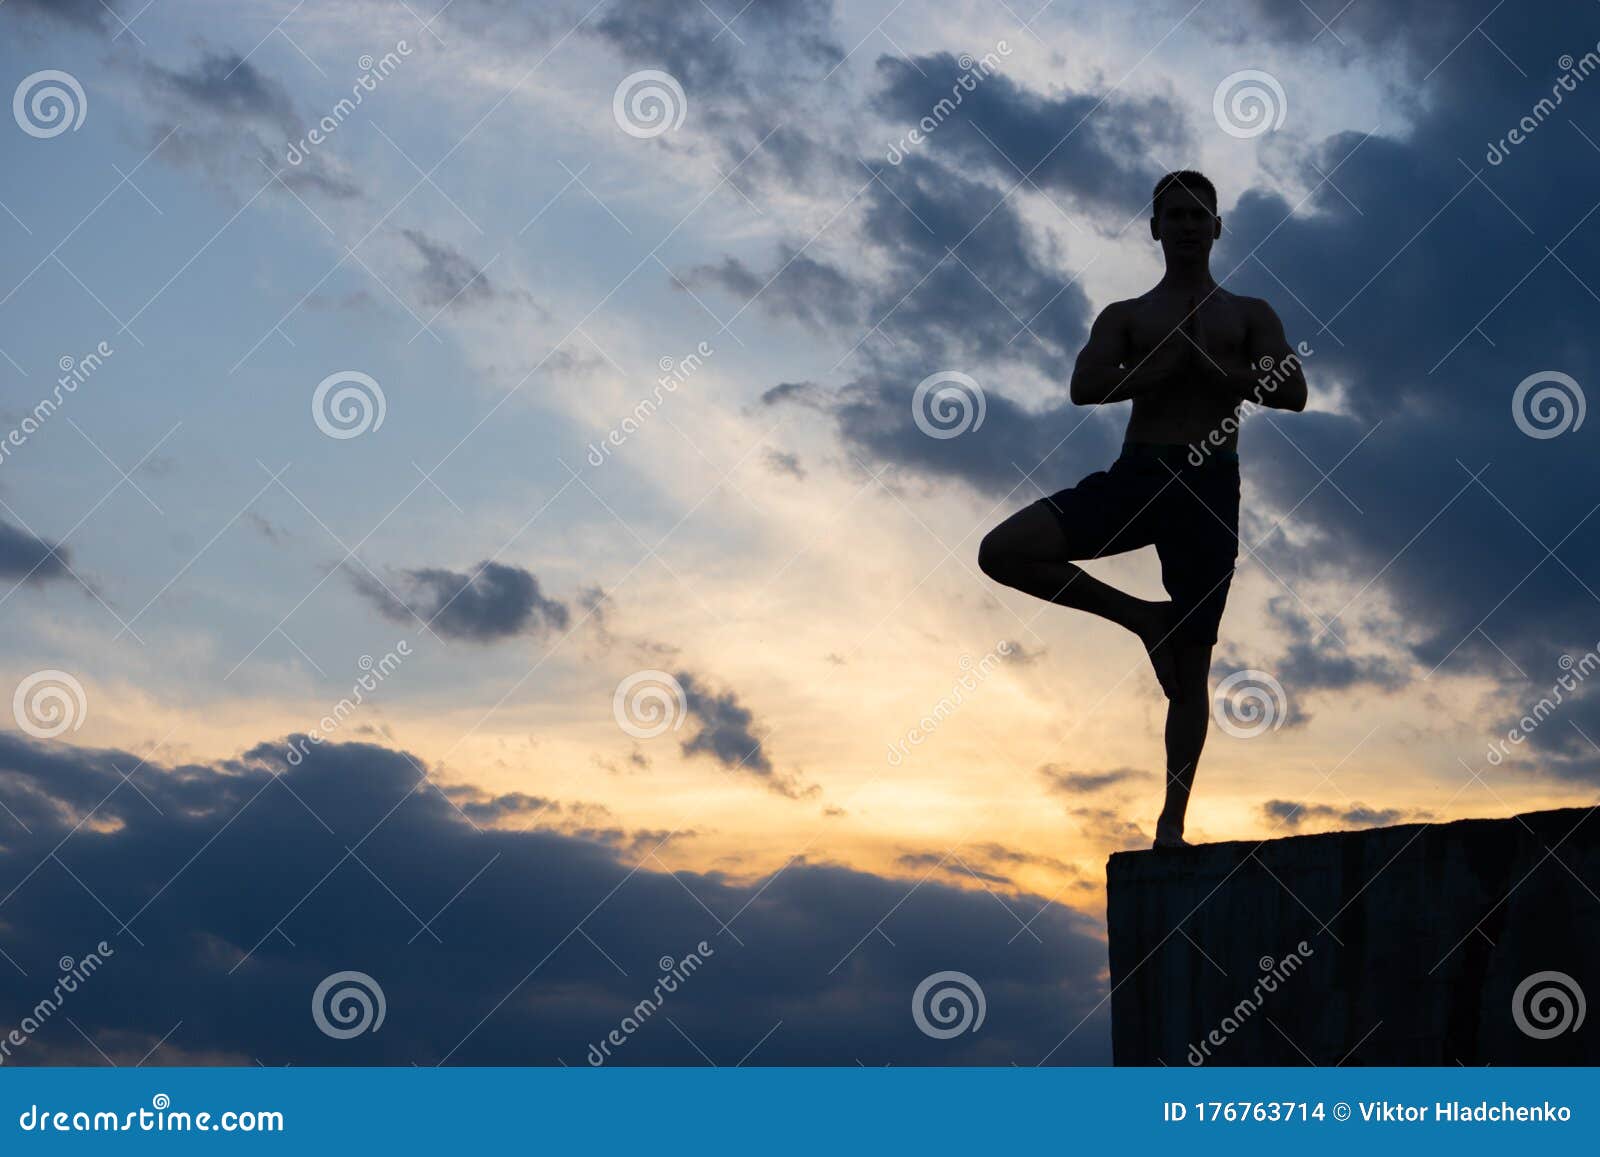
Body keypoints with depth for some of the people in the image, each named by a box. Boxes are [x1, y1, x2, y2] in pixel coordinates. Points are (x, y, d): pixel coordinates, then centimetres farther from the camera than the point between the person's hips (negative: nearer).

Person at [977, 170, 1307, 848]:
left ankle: (1172, 822, 0)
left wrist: (1212, 365, -7)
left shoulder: (1249, 315, 15)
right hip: (1134, 474, 2)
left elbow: (1292, 393, 0)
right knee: (1003, 552, -19)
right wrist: (1169, 363, -9)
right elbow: (1085, 386, -2)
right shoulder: (1126, 317, 16)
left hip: (1208, 485, -2)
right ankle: (1139, 615, -2)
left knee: (1191, 663, -4)